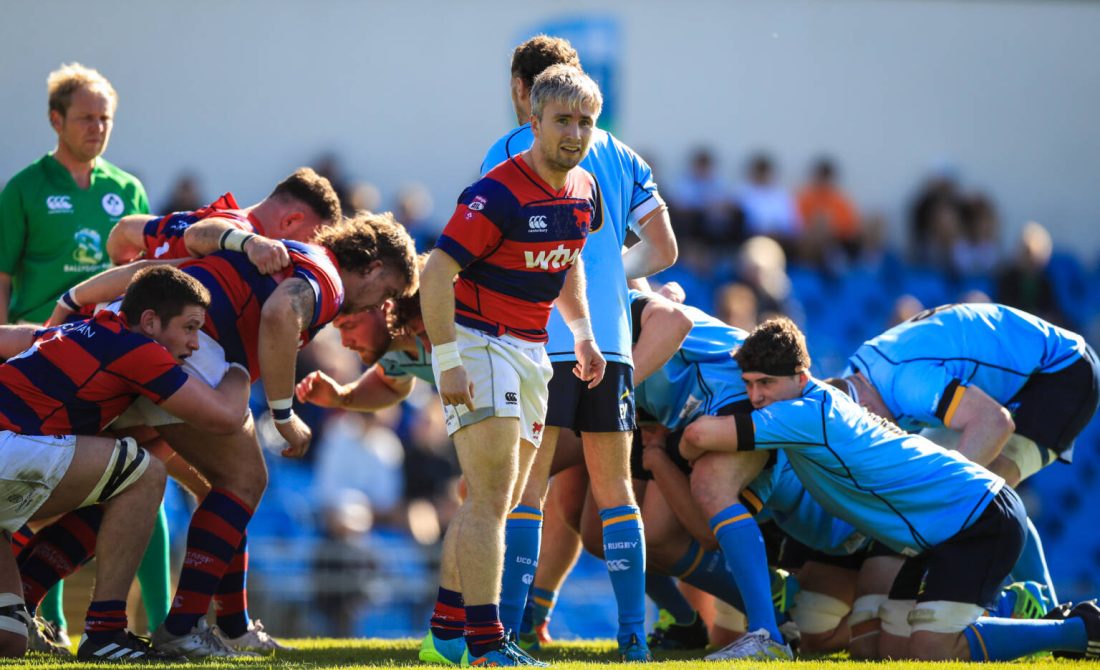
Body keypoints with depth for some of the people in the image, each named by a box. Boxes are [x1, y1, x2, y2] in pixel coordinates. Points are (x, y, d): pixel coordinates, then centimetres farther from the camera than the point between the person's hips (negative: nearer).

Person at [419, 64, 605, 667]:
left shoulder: (584, 191, 5)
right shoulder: (498, 194, -21)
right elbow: (436, 274, -22)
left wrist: (583, 335, 19)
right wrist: (448, 361, -26)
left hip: (531, 349, 9)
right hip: (476, 343, -9)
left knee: (497, 503, 12)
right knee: (492, 497, -16)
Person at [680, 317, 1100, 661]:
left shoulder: (810, 415, -22)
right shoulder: (822, 404, 8)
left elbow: (702, 433, -29)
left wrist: (689, 456, -8)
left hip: (982, 519, -10)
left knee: (932, 653, -19)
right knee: (895, 647, 6)